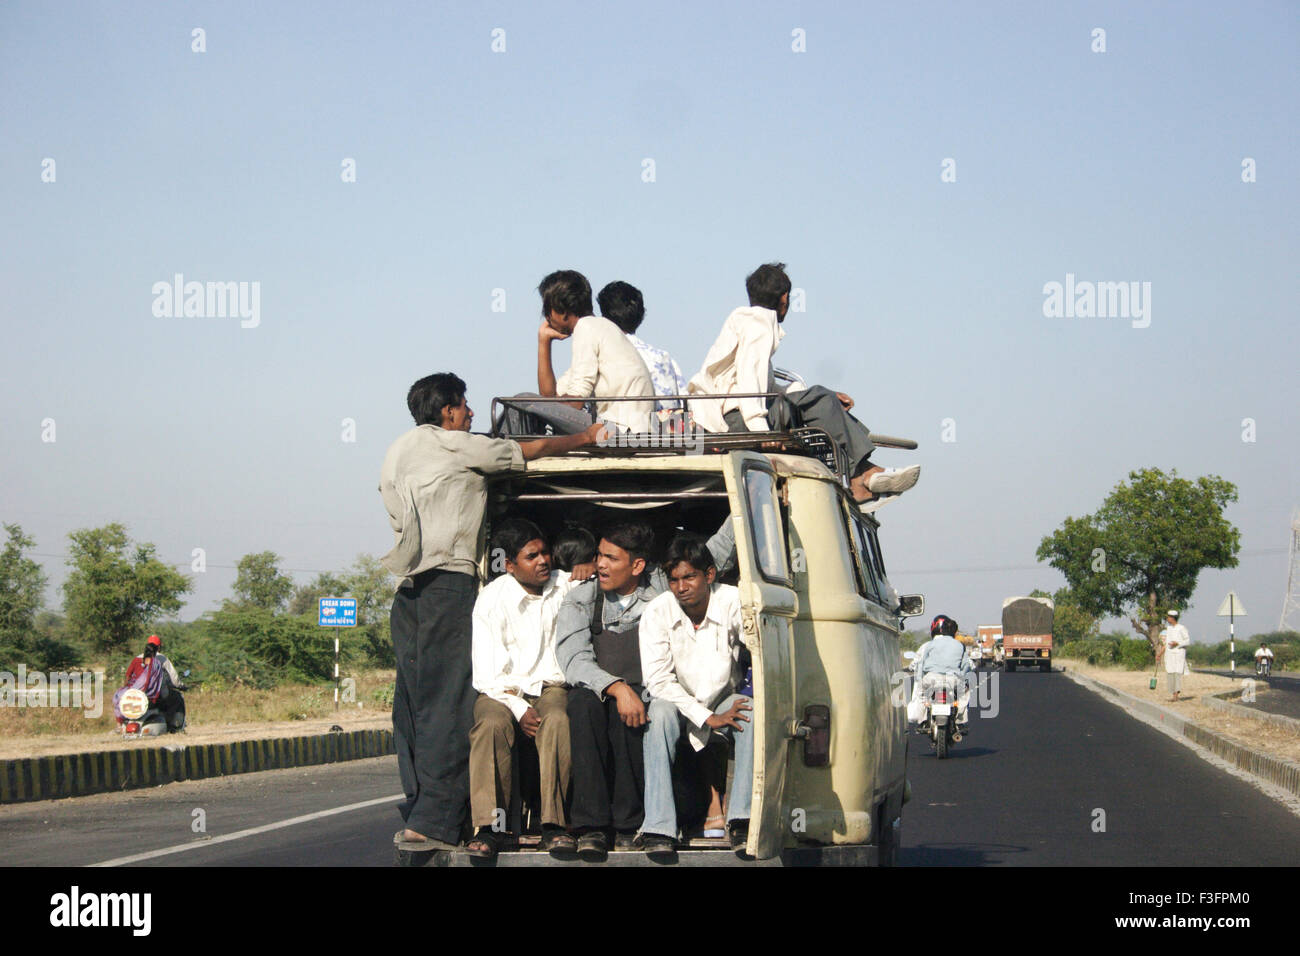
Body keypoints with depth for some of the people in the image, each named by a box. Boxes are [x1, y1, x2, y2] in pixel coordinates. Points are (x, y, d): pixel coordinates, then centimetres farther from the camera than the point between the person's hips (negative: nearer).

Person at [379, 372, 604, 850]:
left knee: (413, 701, 7)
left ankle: (415, 809, 6)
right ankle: (433, 820, -16)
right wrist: (587, 437, 21)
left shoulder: (396, 453, 21)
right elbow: (532, 449, 6)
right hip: (448, 582, -8)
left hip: (407, 589, 8)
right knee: (448, 702, -10)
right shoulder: (456, 446, 0)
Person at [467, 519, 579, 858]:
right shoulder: (492, 599, -1)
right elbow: (486, 672, -5)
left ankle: (552, 825, -37)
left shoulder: (565, 585, 9)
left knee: (557, 721, -34)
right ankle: (488, 827, -38)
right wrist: (518, 709, -18)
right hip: (503, 690, -1)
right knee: (491, 725, -35)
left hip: (551, 687, 1)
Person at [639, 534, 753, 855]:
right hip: (678, 702, -1)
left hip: (724, 700, 1)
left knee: (754, 710, -32)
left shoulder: (733, 602, -13)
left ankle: (742, 820, -35)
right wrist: (708, 718, -26)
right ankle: (659, 828, -40)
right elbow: (658, 680, -18)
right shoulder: (657, 612, -13)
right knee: (660, 712, -34)